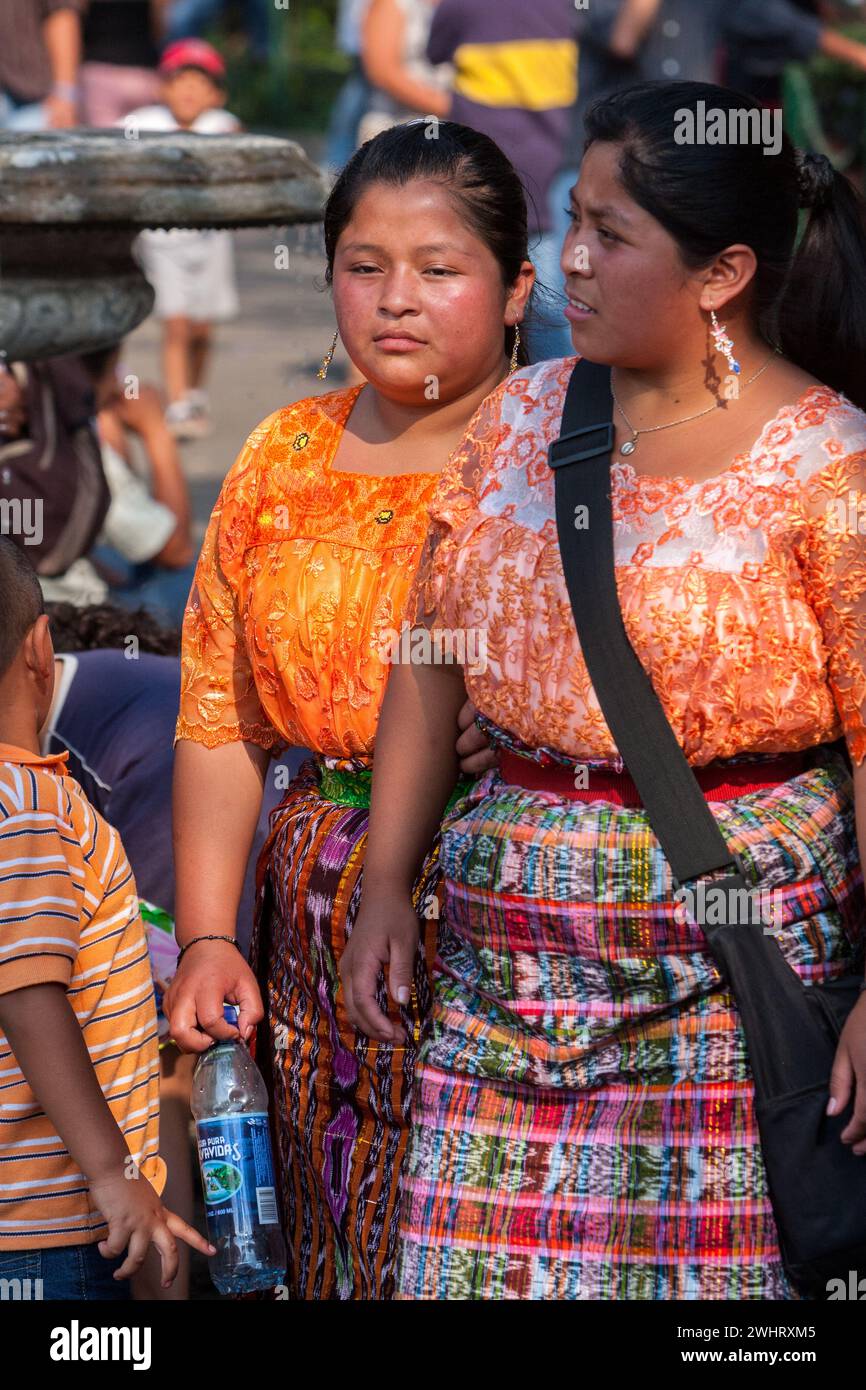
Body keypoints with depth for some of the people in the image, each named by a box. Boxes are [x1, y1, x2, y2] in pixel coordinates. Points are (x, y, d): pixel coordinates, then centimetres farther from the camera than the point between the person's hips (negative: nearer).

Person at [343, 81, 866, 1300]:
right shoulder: (524, 415, 8)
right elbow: (432, 654, 13)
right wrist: (385, 886, 7)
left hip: (738, 944, -5)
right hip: (515, 943, 5)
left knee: (721, 1260, -3)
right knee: (492, 1248, 1)